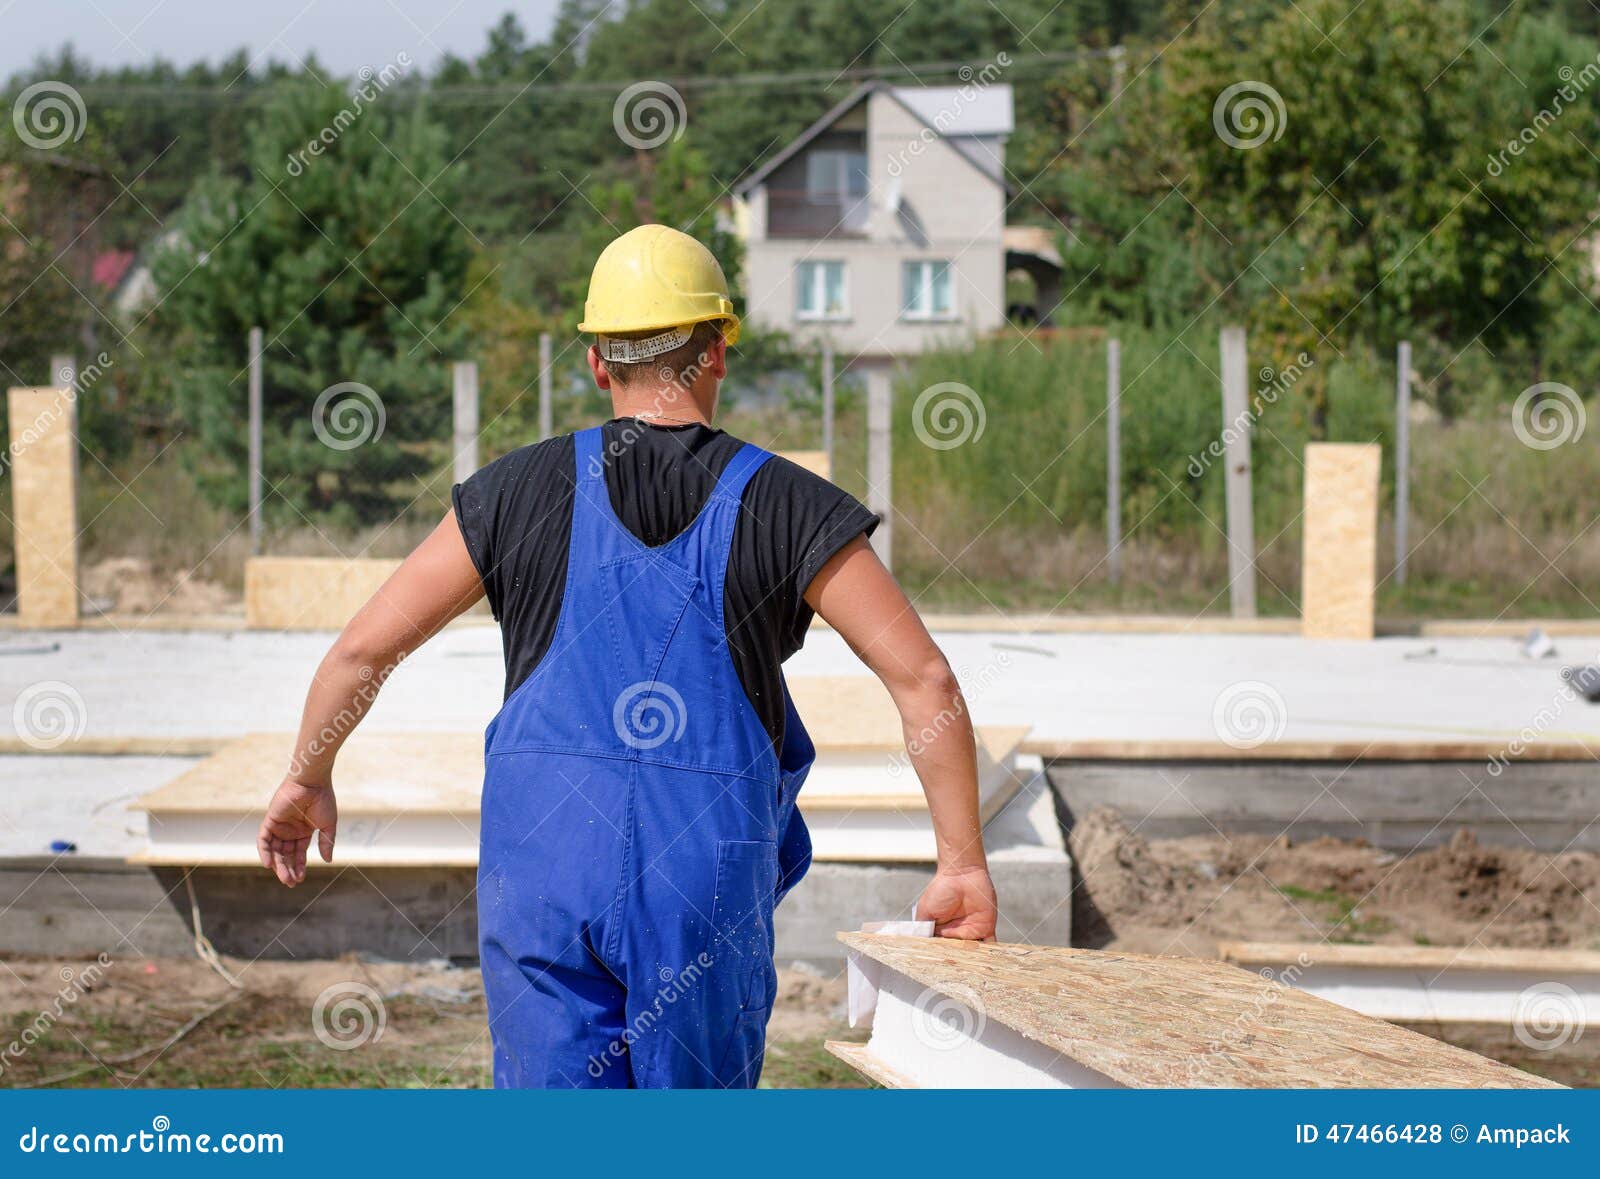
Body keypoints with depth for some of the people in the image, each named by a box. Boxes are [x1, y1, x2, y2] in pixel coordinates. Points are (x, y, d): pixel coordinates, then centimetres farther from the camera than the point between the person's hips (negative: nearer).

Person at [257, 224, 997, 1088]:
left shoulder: (519, 491, 4)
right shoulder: (785, 507, 1)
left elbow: (363, 647, 7)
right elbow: (923, 677, -5)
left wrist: (306, 778, 24)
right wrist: (963, 864, 2)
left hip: (542, 857, 1)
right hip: (709, 874, 0)